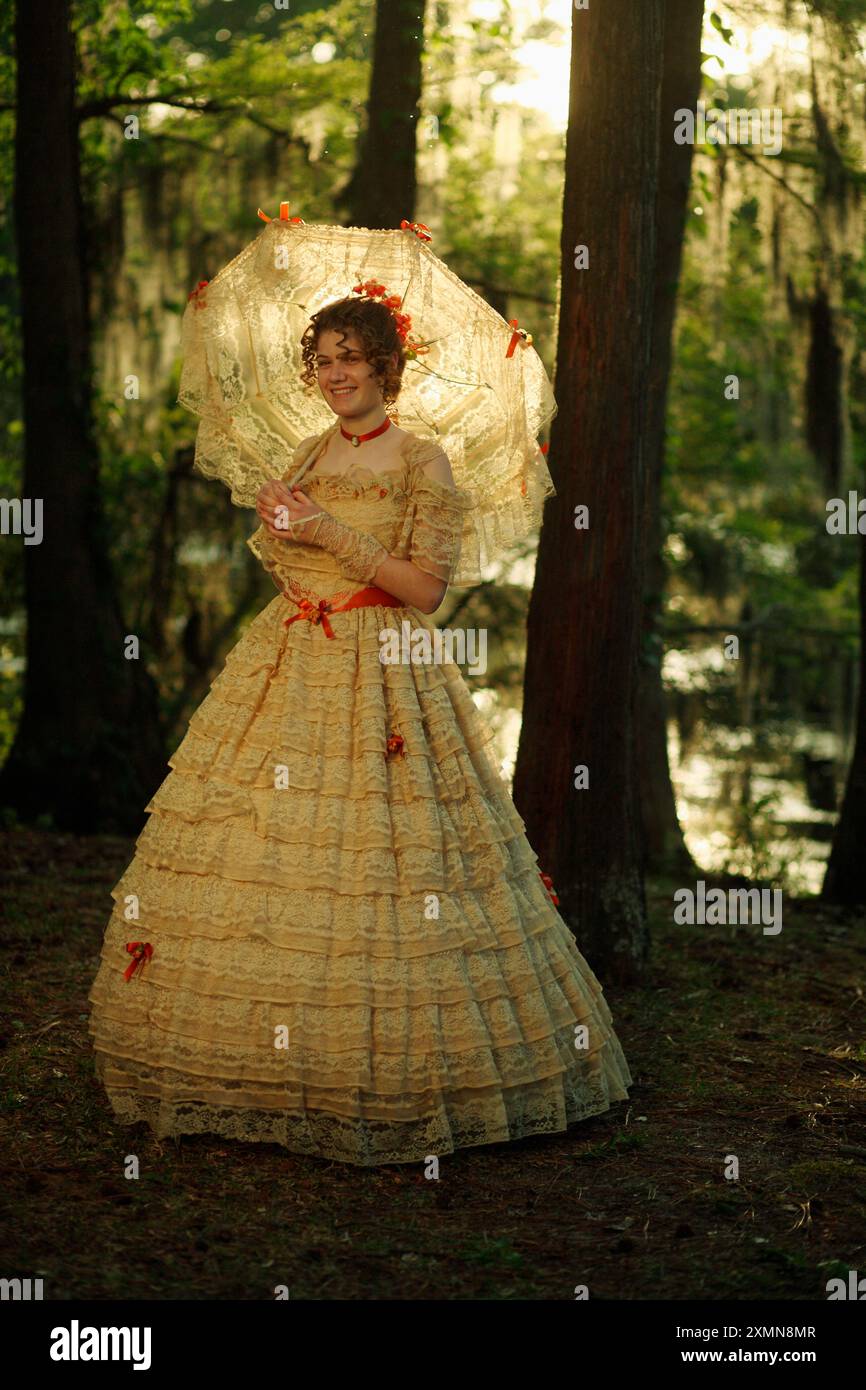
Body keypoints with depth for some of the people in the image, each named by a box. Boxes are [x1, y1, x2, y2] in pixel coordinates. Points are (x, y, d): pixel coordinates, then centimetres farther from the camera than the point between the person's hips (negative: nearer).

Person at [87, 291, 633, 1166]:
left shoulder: (421, 461, -3)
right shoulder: (308, 456, 15)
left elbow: (426, 587, -9)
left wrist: (333, 534, -14)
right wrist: (274, 528, 0)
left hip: (381, 676, -6)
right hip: (287, 667, 6)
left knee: (372, 868, -10)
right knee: (257, 858, 3)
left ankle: (386, 1080, 2)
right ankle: (270, 1066, 14)